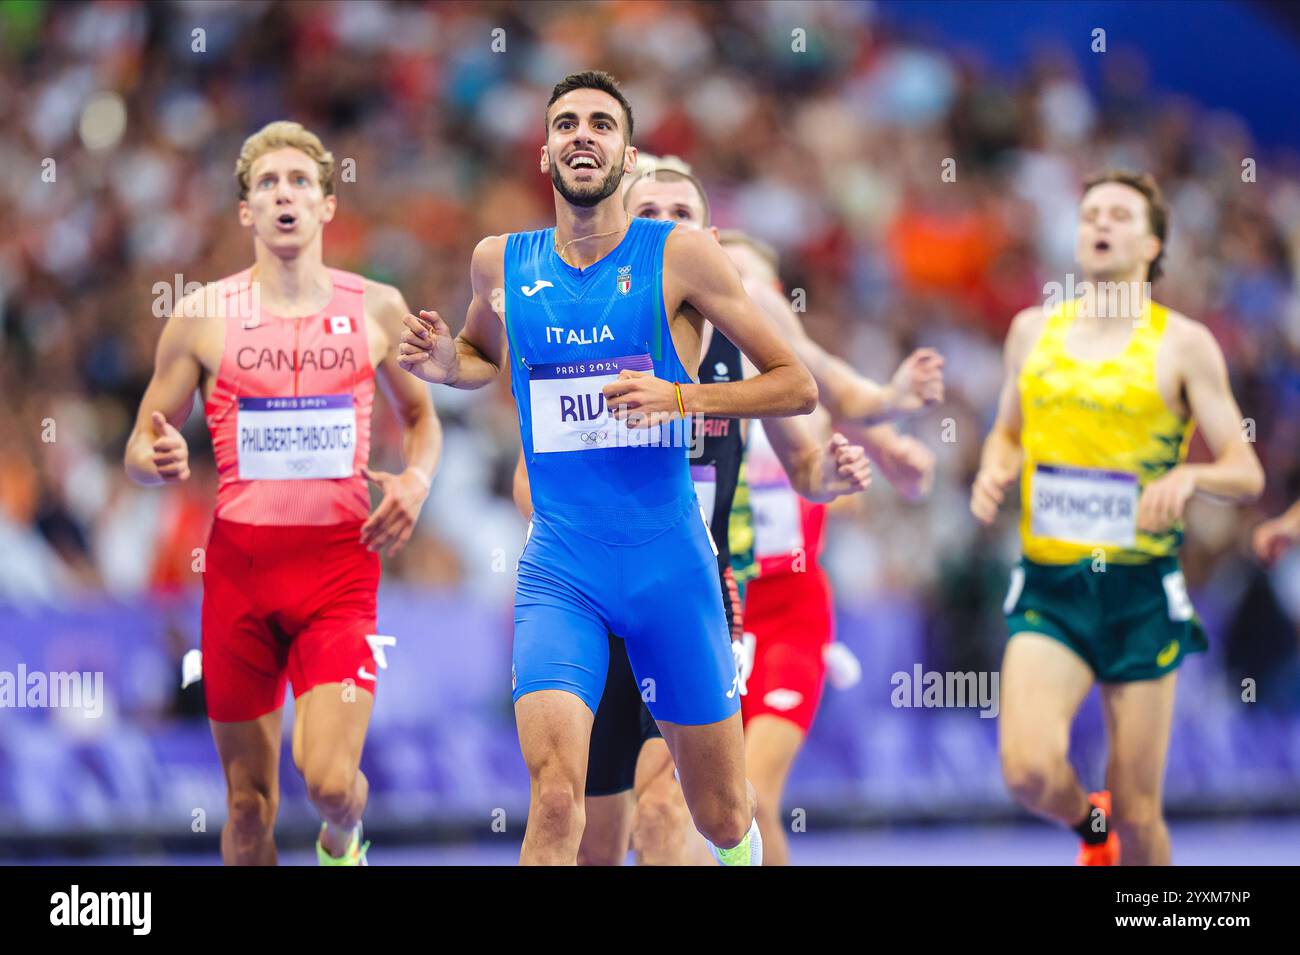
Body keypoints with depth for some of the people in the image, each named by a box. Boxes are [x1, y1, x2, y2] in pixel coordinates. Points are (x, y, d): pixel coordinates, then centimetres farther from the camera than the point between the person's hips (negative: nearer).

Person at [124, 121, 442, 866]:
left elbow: (421, 416, 20)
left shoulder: (376, 309, 6)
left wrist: (416, 482, -1)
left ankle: (343, 844, 22)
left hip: (340, 565, 0)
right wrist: (157, 460, -16)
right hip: (239, 562, 0)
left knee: (330, 779, -14)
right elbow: (143, 444, 9)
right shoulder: (204, 316, 3)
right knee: (250, 804, 3)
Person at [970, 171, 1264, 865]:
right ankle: (1089, 826, 15)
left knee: (1137, 812, 0)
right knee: (1029, 769, -20)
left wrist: (1191, 475, -20)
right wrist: (994, 470, 3)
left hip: (1141, 591, -2)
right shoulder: (1033, 331, 10)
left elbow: (1247, 473, 1)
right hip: (1049, 586, 2)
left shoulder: (1183, 344, 0)